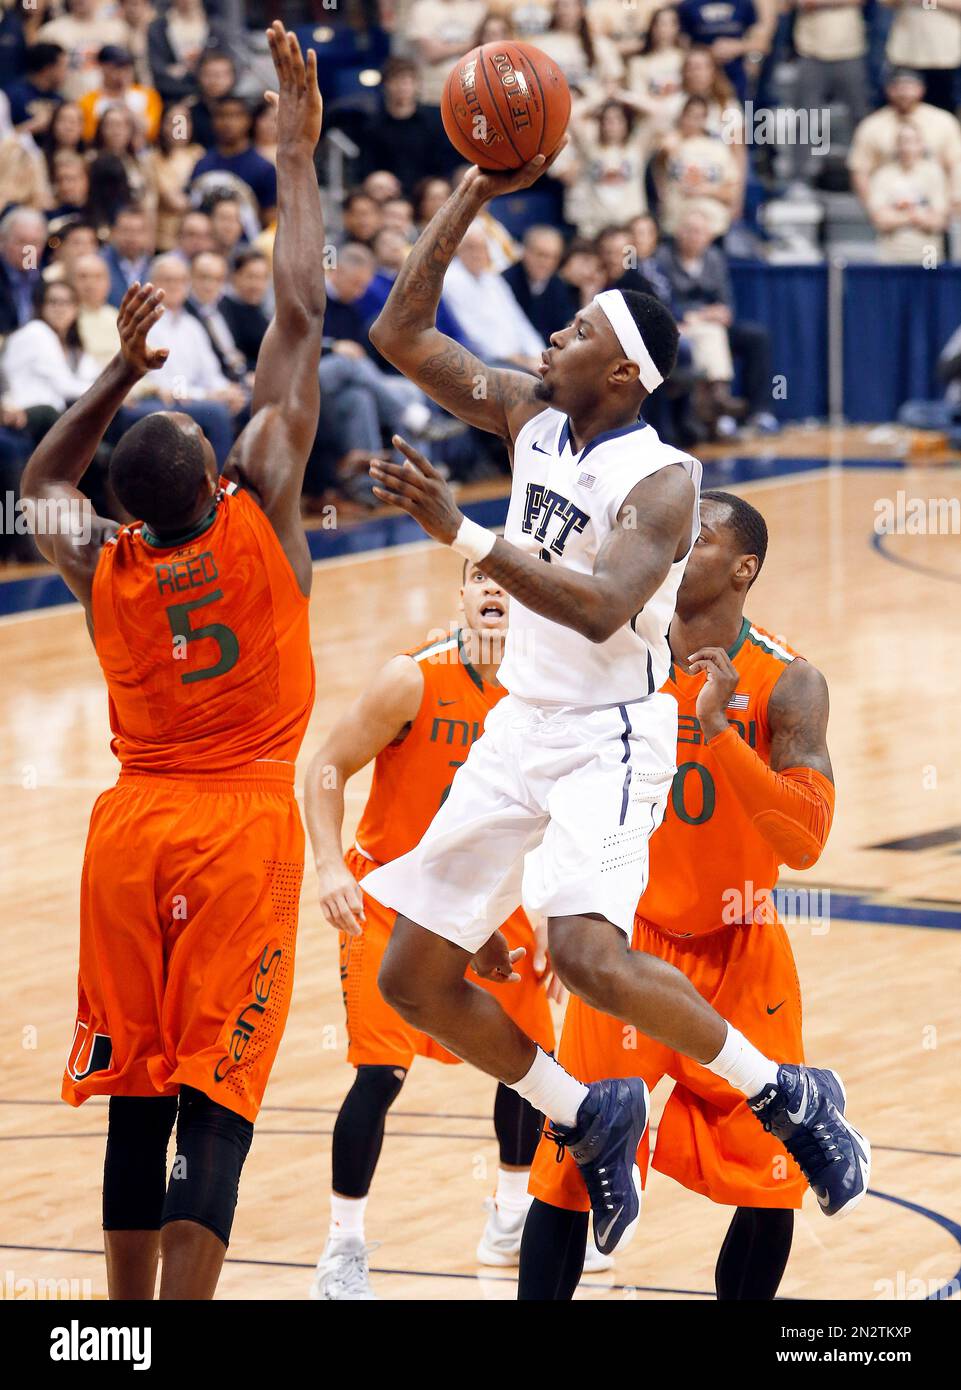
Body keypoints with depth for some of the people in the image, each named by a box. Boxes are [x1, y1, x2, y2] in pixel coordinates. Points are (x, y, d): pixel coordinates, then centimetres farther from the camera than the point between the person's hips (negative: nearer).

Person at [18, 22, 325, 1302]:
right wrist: (297, 155, -1)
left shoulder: (97, 568, -1)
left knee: (137, 1098, 10)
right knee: (215, 1100, -6)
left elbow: (40, 482, 25)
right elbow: (298, 321, -6)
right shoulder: (260, 524, -10)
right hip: (241, 829, -3)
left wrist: (119, 374, 18)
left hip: (130, 829, 4)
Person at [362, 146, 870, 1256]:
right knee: (413, 978, 5)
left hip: (610, 734, -8)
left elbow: (601, 610, -31)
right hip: (520, 727, 8)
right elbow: (400, 334, 5)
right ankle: (589, 1122, 23)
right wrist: (474, 194, -2)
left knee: (588, 954, -30)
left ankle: (785, 1096, -10)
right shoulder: (531, 418, 5)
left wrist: (460, 534, -36)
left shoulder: (661, 479, -16)